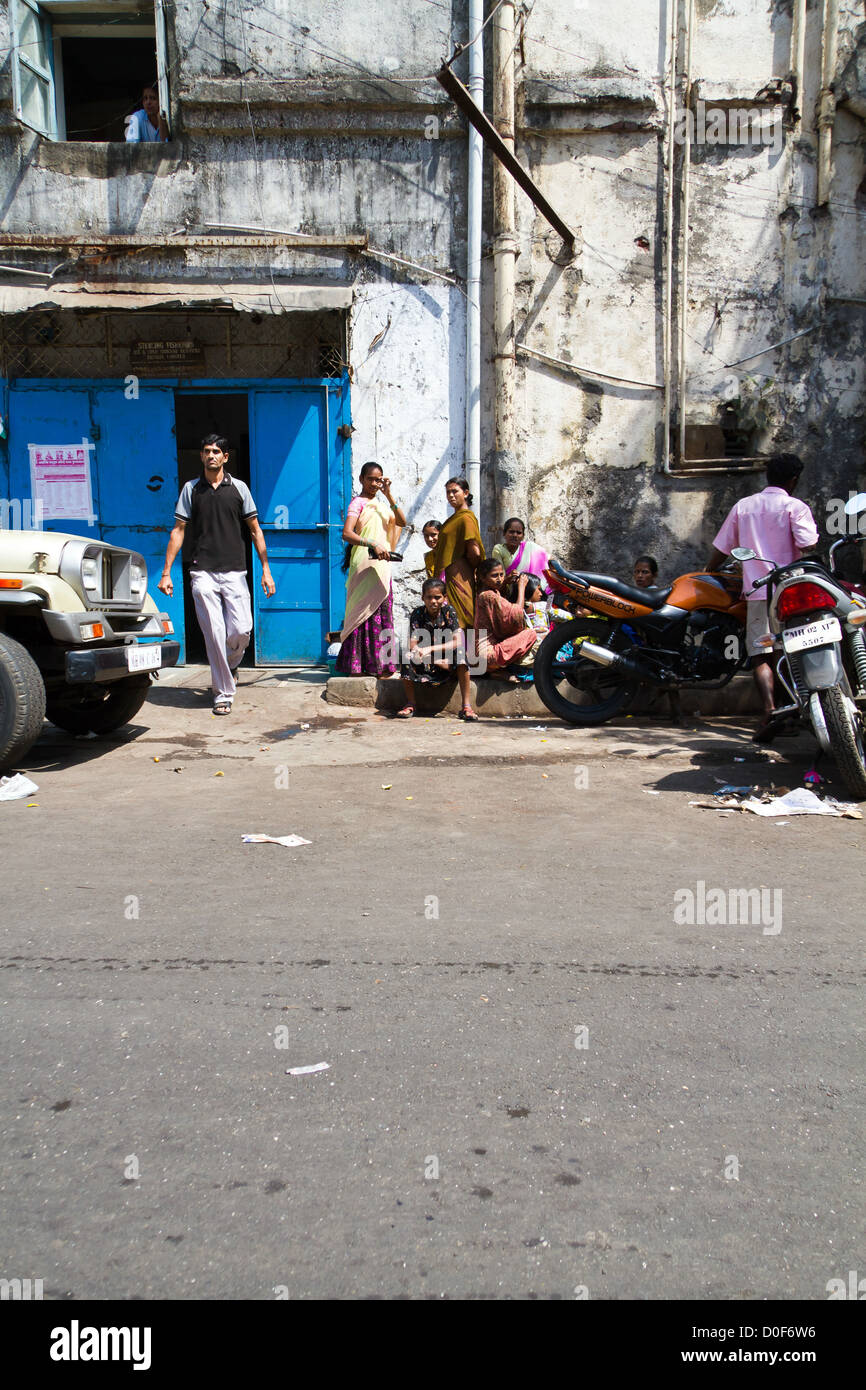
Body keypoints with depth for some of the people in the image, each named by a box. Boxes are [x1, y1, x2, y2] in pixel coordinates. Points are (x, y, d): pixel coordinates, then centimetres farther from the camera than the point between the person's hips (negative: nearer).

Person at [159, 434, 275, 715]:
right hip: (203, 573, 0)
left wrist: (266, 570, 4)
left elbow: (255, 530, 10)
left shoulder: (238, 488, 8)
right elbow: (178, 531, 9)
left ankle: (230, 664, 28)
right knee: (214, 634, -5)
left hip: (234, 571, 0)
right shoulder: (191, 489, 8)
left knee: (241, 630, -6)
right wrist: (166, 572, 3)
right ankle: (223, 694, 6)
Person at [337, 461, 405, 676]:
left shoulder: (380, 503, 18)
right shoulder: (358, 502, -5)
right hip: (364, 564, -7)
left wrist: (389, 495, 0)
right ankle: (357, 666, -6)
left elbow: (401, 522, 6)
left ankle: (379, 664, 9)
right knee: (365, 611, -8)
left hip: (382, 565, 7)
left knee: (382, 610, 5)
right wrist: (373, 544, -31)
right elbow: (347, 533, -19)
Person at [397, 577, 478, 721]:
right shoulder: (417, 614, -10)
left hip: (446, 658, 0)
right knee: (408, 658, -30)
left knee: (460, 653, -30)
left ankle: (466, 705, -26)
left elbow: (458, 642, -19)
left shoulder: (448, 612, -9)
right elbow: (413, 645, -17)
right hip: (424, 660, 0)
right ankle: (410, 704, -10)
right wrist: (437, 661, -29)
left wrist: (430, 649, -30)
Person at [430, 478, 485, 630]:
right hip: (449, 577, 9)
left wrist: (469, 569, -2)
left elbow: (474, 552, -18)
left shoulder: (466, 518, -10)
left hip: (458, 577, -9)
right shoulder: (454, 518, 19)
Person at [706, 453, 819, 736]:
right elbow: (807, 545, -15)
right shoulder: (795, 507, -1)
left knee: (760, 655, -3)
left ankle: (769, 709, -22)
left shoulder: (742, 506, 11)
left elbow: (721, 549, 14)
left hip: (757, 591, 1)